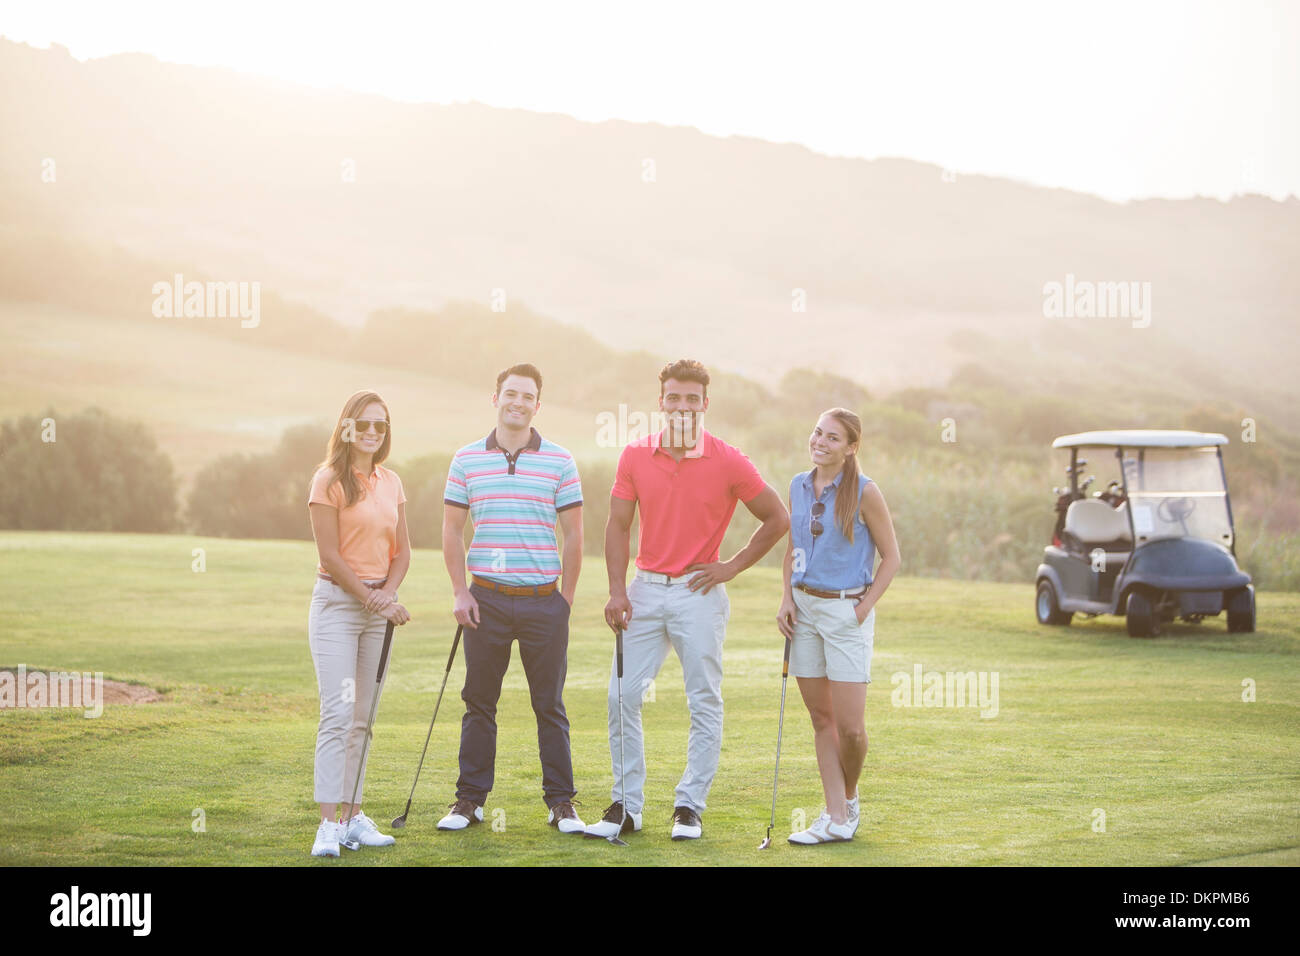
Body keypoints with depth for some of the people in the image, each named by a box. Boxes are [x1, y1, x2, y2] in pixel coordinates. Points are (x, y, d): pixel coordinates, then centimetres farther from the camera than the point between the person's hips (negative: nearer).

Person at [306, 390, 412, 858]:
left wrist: (388, 592, -6)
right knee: (338, 713, -12)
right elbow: (330, 555, -10)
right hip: (337, 602, -6)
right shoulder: (329, 481, -6)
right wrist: (372, 600, -12)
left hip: (380, 605, 6)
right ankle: (329, 824, -13)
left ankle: (354, 816, 11)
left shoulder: (391, 483, 12)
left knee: (363, 718, 7)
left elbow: (402, 550, 11)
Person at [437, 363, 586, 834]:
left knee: (550, 706, 3)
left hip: (544, 600, -1)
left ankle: (561, 802, 10)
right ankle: (470, 800, 13)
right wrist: (460, 592, 1)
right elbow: (452, 530, 9)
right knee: (479, 703, 5)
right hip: (487, 599, 1)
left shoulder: (560, 461, 2)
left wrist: (565, 599, 1)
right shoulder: (467, 460, 5)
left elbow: (573, 534, 4)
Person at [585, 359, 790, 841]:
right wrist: (617, 590, -4)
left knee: (704, 703, 1)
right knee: (622, 696, 0)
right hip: (645, 588, 3)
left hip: (698, 591, -3)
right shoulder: (635, 456, 2)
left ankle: (689, 807, 10)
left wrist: (733, 566, -2)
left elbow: (777, 518, 2)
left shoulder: (727, 462, -6)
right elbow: (618, 525, 6)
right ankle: (626, 805, 9)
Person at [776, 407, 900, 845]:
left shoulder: (864, 492, -8)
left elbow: (891, 557, -3)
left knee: (850, 725, -7)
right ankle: (836, 819, 9)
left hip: (846, 610, -5)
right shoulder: (799, 486, 7)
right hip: (805, 608, 5)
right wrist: (788, 599, 4)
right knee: (821, 719, 5)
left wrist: (864, 607, -9)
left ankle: (850, 798, 20)